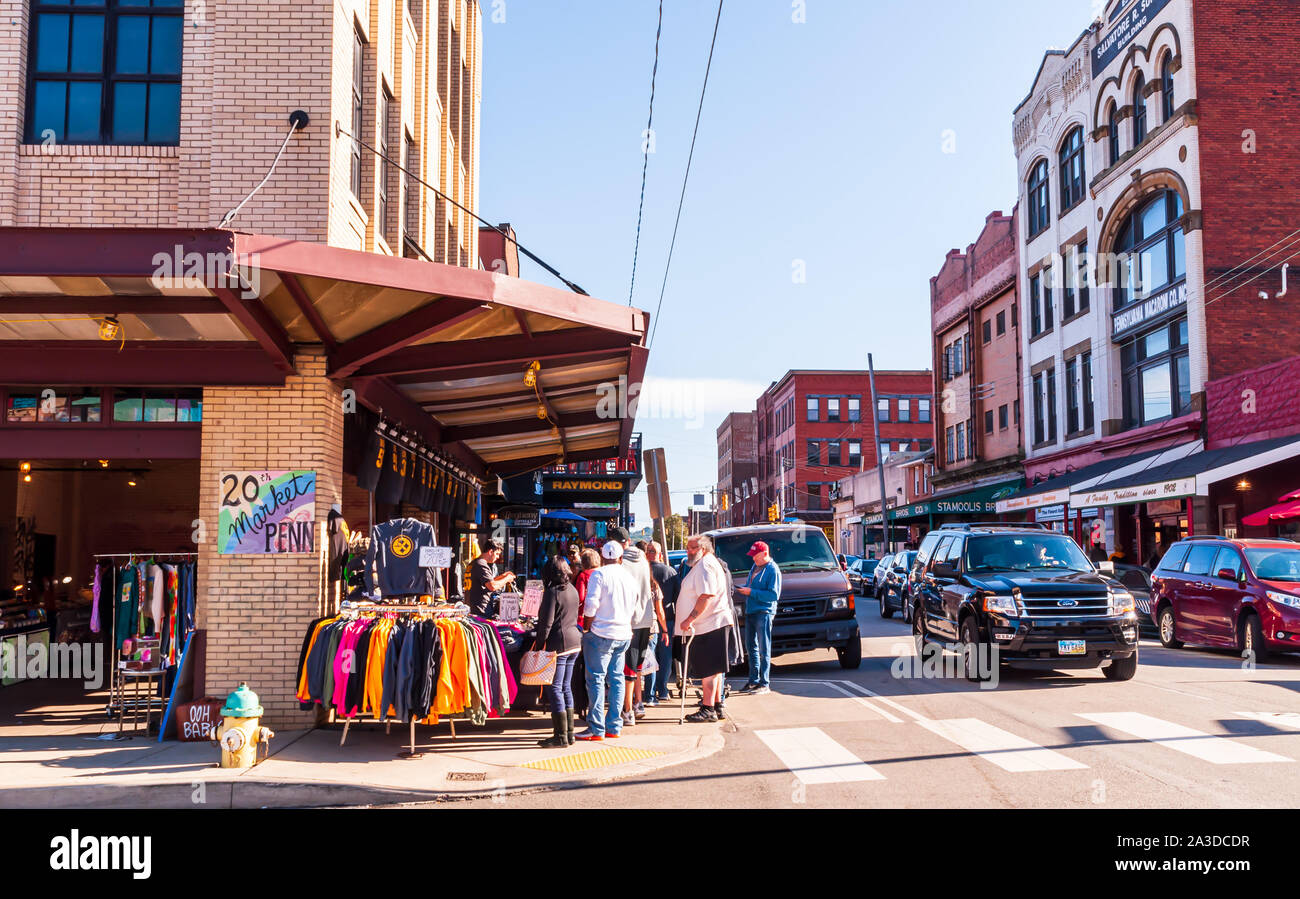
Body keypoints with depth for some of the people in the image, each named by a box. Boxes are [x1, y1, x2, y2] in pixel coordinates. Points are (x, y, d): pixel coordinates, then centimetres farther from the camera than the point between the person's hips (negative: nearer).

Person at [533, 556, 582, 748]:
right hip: (574, 642, 8)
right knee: (566, 687, 14)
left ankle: (561, 736, -2)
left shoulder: (552, 592, -13)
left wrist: (539, 646, -10)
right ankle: (569, 733, 18)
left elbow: (546, 623, -16)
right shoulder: (573, 590, 10)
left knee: (555, 688, -3)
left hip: (558, 644, -8)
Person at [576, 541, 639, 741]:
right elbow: (633, 609, 14)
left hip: (601, 634, -6)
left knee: (596, 679, -2)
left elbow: (591, 605, -14)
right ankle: (614, 727, 12)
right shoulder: (628, 577, 10)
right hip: (623, 634, 6)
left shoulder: (599, 574, -8)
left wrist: (587, 628, -2)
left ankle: (596, 729, -3)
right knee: (616, 679, 11)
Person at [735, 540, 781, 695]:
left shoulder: (772, 570, -9)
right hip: (750, 612, 8)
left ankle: (765, 684, -3)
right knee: (751, 647, 11)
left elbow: (774, 595, -16)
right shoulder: (755, 567, 17)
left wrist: (751, 592, -18)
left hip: (764, 613, -8)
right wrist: (742, 590, 6)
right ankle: (753, 681, 19)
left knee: (764, 649, -6)